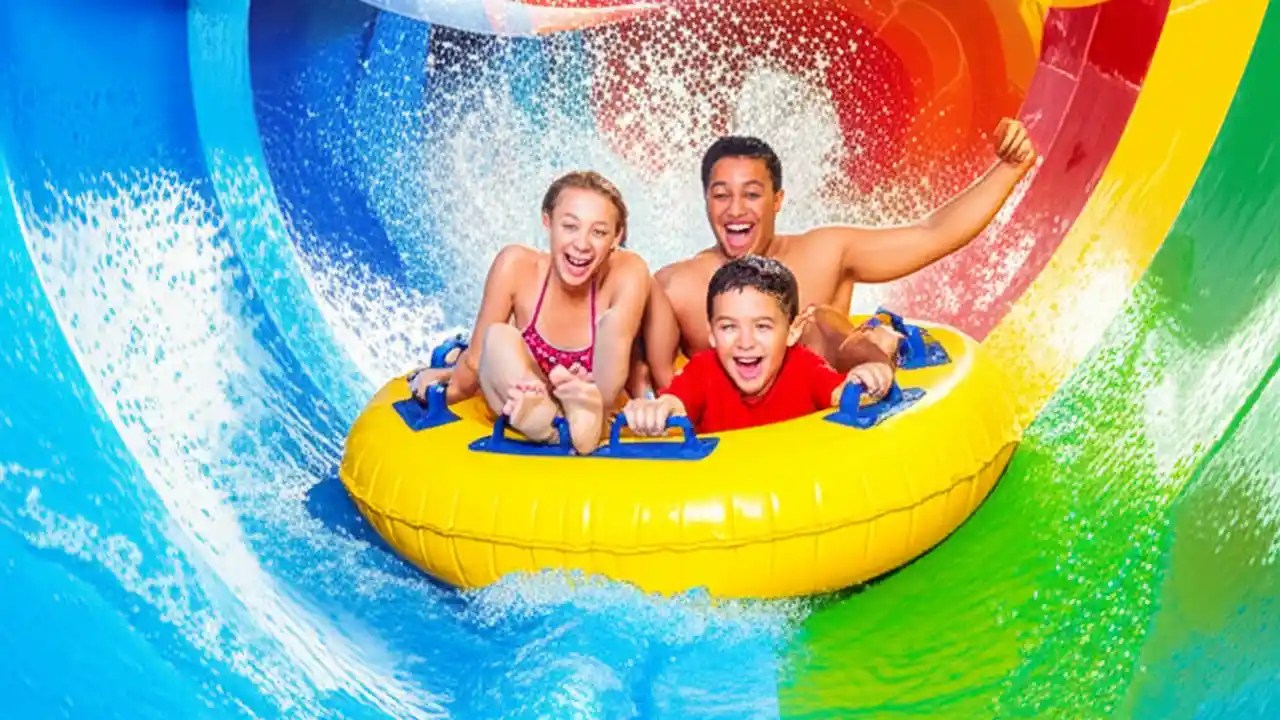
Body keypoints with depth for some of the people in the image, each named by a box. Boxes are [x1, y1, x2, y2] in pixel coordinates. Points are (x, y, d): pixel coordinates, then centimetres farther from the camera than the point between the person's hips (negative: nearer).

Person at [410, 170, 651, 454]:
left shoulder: (628, 273, -21)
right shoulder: (516, 264, -19)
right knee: (499, 338, -28)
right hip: (524, 419, 1)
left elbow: (607, 394, -25)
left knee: (614, 322, -26)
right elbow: (476, 359, -7)